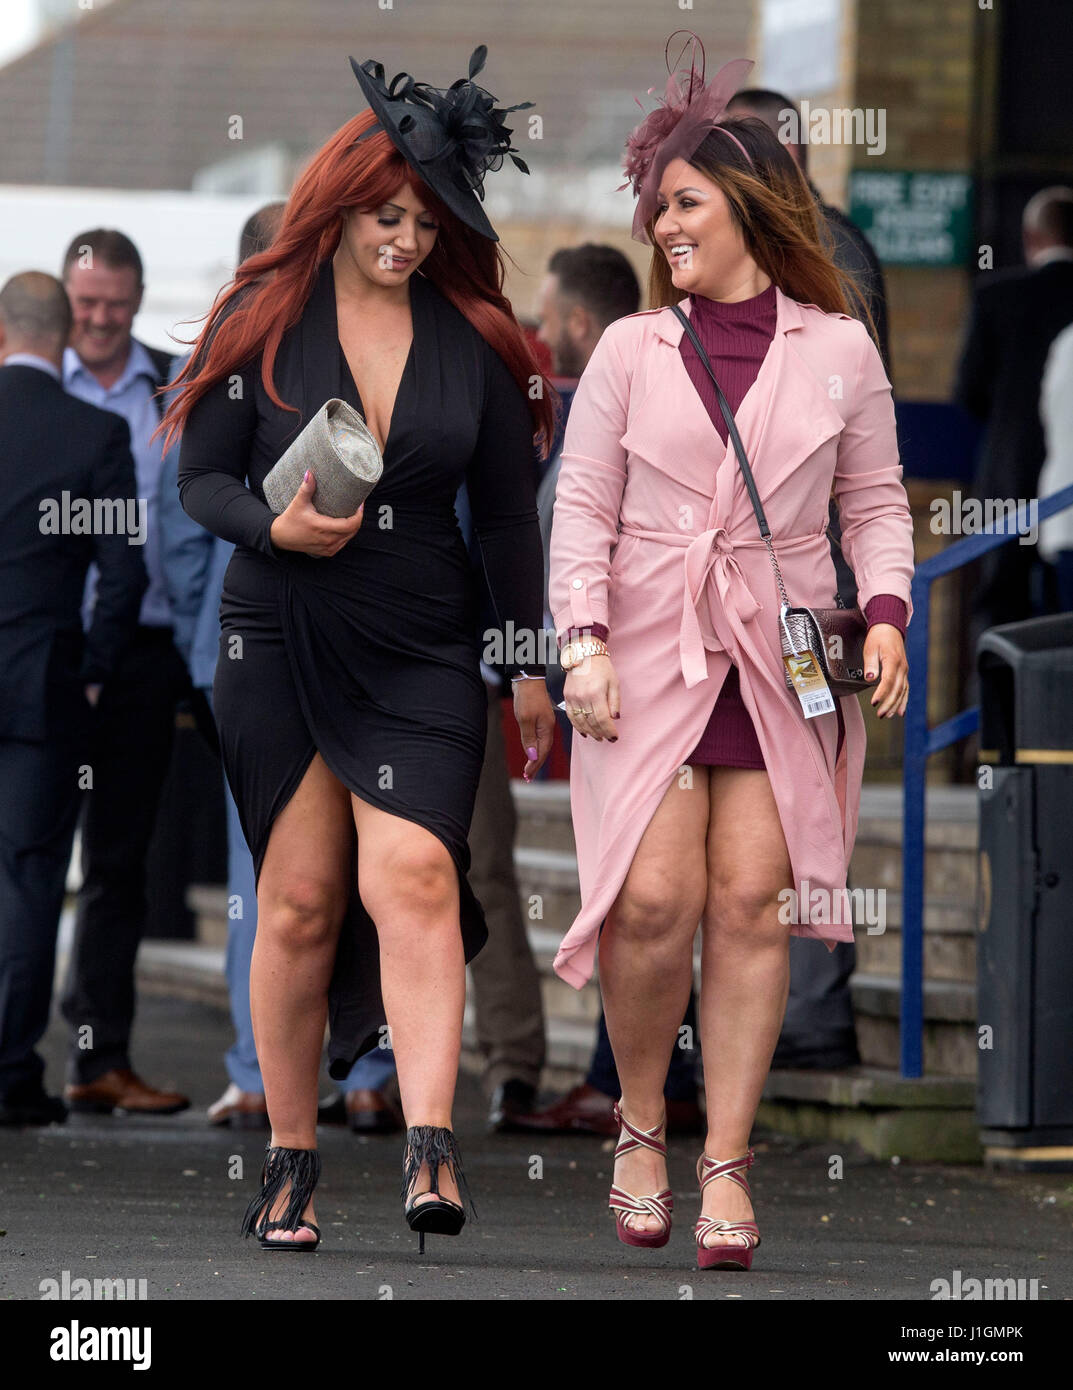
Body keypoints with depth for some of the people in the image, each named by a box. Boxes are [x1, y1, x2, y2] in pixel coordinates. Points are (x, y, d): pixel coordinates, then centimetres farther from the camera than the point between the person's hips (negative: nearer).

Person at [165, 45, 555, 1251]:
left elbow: (506, 513, 12)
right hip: (279, 643, 0)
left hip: (421, 654, 0)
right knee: (300, 901, 0)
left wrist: (532, 665, 12)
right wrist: (276, 527, -17)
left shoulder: (474, 343, 7)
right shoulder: (261, 321, 3)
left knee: (412, 877, -17)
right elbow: (202, 477, 3)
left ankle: (430, 1146, -27)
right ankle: (290, 1155, 11)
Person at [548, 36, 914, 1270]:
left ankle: (726, 1167, -2)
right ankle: (640, 1126, 8)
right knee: (656, 897, -13)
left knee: (756, 901, -7)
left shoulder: (839, 351, 7)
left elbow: (876, 501, 11)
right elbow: (583, 505, 5)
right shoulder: (630, 350, 7)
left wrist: (886, 614, -5)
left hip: (786, 662, 0)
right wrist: (583, 641, -6)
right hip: (653, 656, 0)